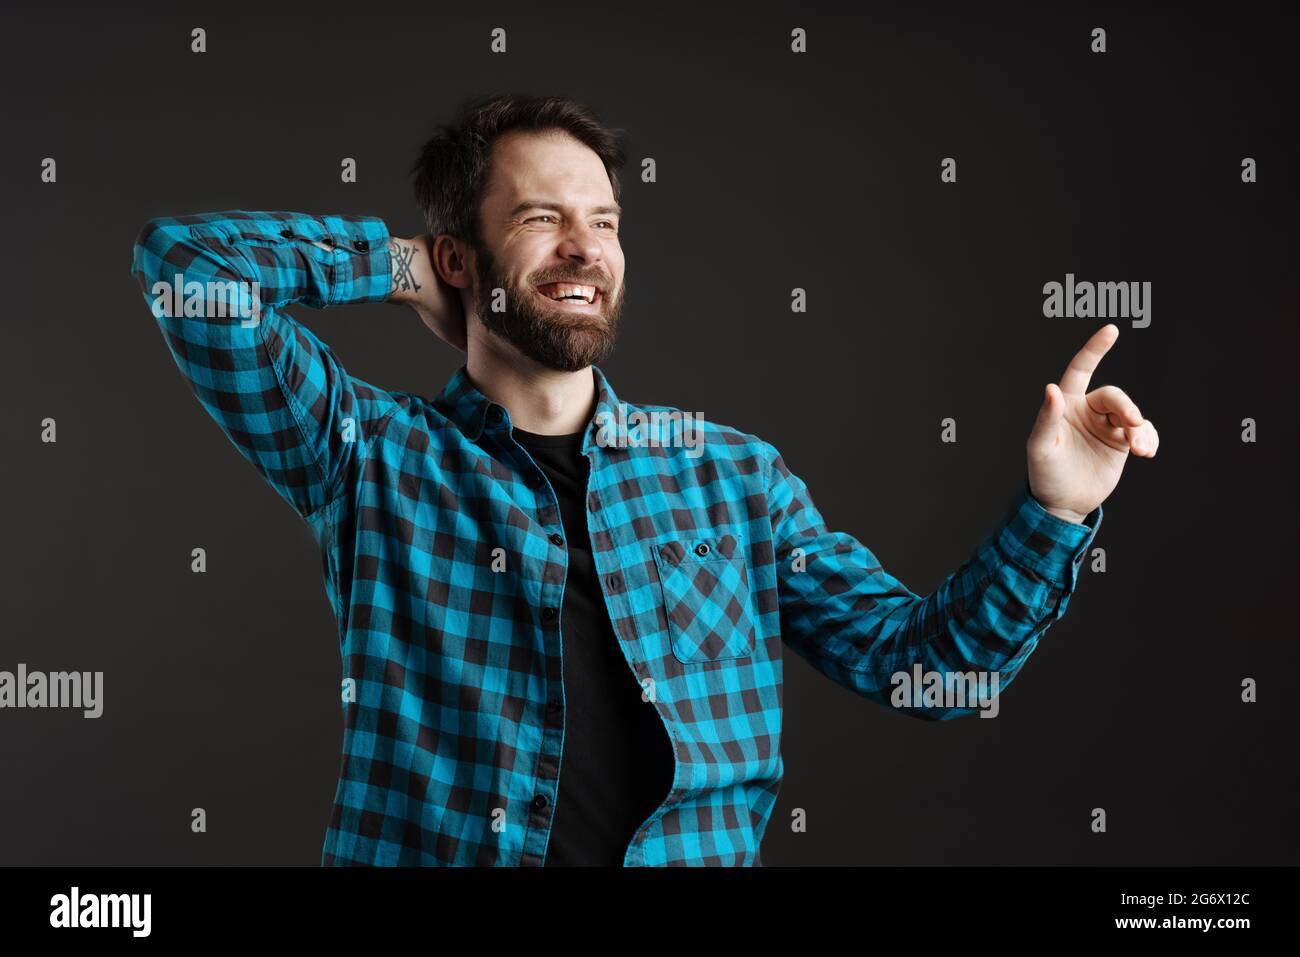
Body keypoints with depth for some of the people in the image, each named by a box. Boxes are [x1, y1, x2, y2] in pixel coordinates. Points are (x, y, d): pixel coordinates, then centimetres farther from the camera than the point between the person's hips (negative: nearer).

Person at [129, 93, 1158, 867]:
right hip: (421, 850, -1)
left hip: (693, 849, 2)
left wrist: (1053, 512, -1)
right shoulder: (369, 450, 3)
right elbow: (185, 261, -6)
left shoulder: (735, 475, 11)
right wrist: (400, 265, 4)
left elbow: (921, 658, 12)